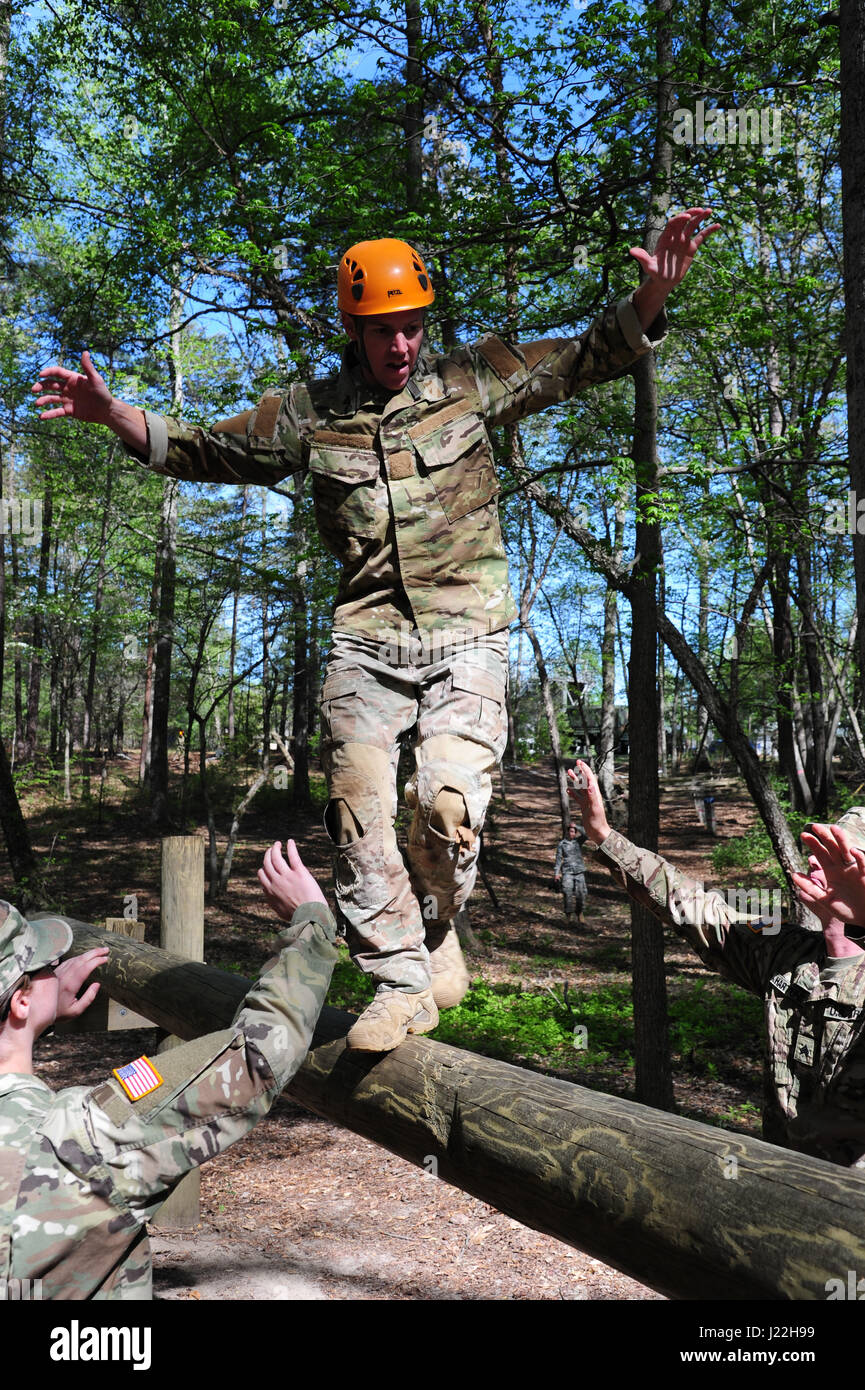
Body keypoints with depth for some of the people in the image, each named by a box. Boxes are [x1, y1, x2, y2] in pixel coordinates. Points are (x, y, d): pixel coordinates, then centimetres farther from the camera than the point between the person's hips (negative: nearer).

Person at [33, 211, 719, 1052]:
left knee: (449, 801, -17)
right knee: (356, 809, -7)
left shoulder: (471, 382, 8)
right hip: (366, 641, 2)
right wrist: (110, 412, 4)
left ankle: (434, 928, 16)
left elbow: (587, 358, 10)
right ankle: (403, 984, 8)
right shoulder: (308, 412, 10)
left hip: (466, 638, -1)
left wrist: (651, 295, -5)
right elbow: (202, 452, 16)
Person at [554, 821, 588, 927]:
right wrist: (557, 872, -1)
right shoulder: (562, 843, 5)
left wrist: (576, 826, -11)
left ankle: (579, 916, 15)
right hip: (567, 871, -2)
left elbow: (585, 834, -12)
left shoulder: (578, 841, 7)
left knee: (581, 893, -2)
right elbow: (558, 858, 5)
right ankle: (570, 917, -6)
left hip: (579, 871, 2)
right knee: (568, 895, -11)